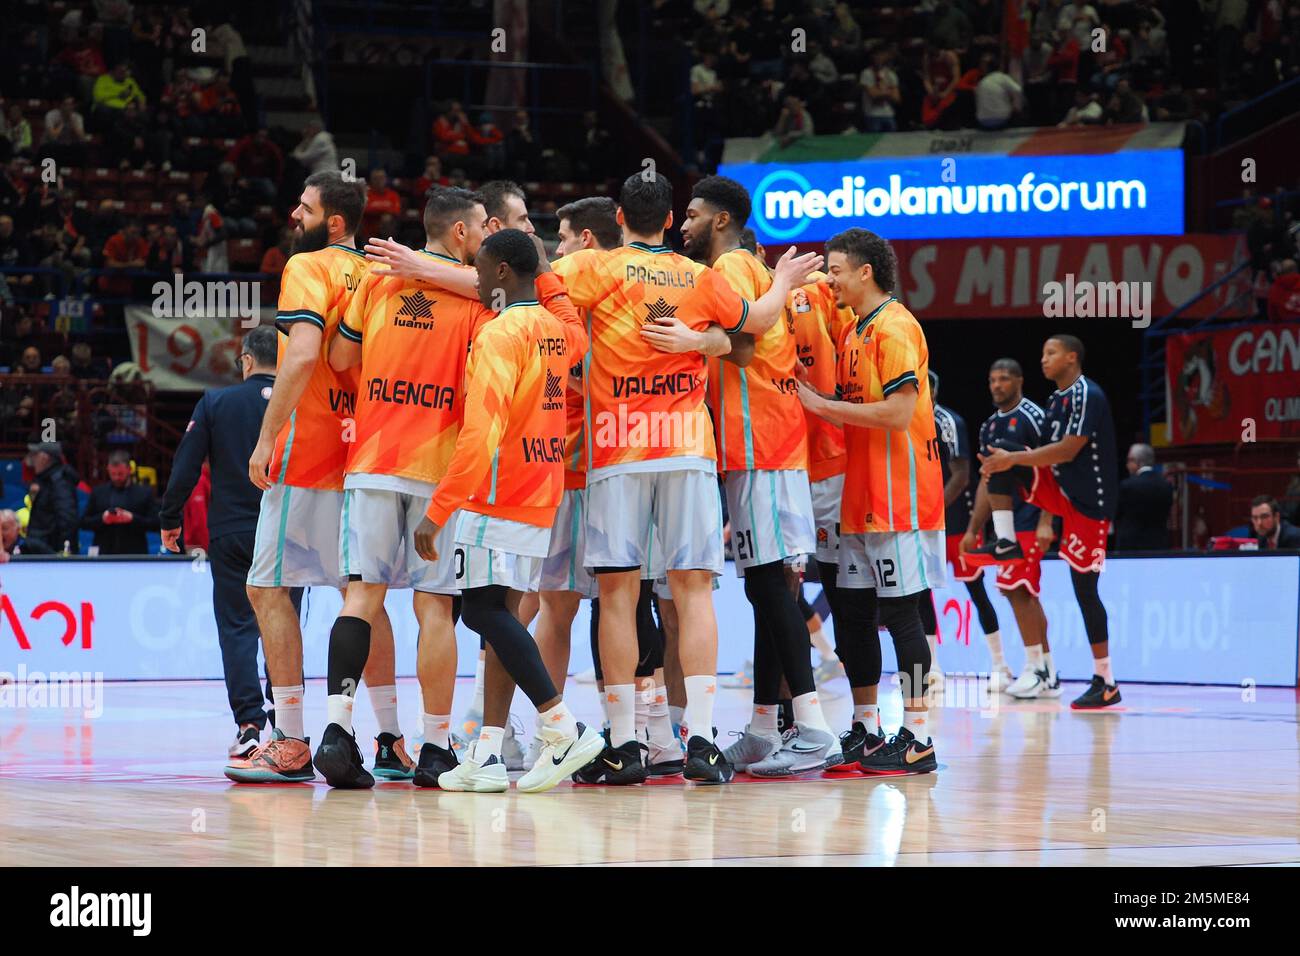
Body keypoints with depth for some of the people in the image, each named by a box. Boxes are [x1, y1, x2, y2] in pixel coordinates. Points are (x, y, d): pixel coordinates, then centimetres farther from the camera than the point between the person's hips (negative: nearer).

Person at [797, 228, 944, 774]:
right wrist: (815, 399, 6)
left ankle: (917, 739, -4)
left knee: (899, 612, -7)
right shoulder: (854, 332, 18)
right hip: (862, 499, 9)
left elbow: (899, 411, -21)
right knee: (854, 613, 10)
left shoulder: (894, 327, -12)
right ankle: (868, 733, 18)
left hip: (897, 498, -9)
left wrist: (822, 404, -15)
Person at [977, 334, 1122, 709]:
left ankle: (1105, 682, -3)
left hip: (1087, 500, -9)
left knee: (1084, 588, -7)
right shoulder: (1057, 399, 14)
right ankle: (1005, 542, -8)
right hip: (1060, 489, 9)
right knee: (1000, 459, -6)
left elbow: (1068, 450, -24)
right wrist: (1007, 462, 4)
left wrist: (1014, 459, -22)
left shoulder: (1087, 395, -16)